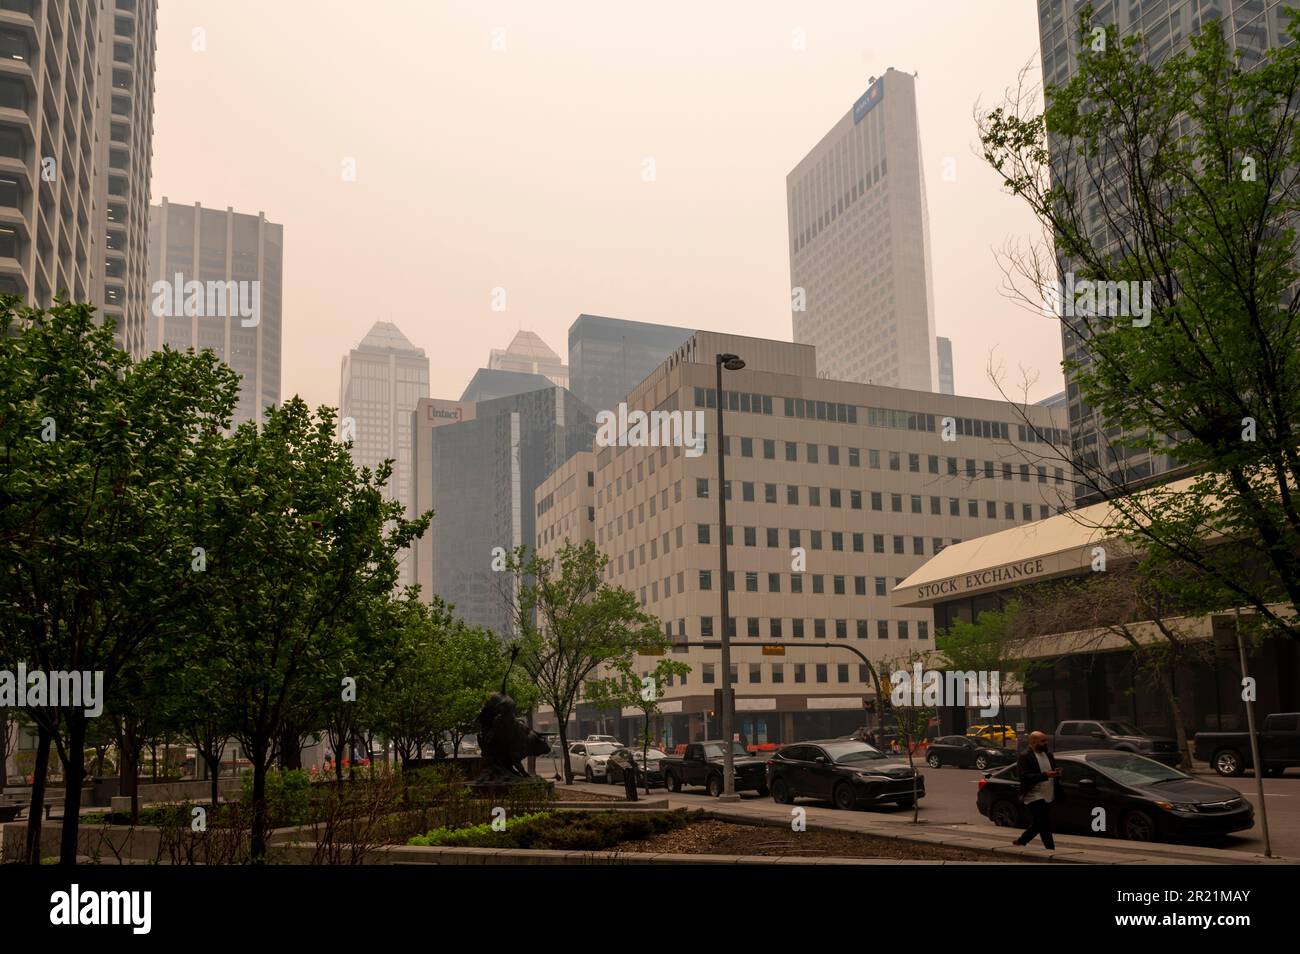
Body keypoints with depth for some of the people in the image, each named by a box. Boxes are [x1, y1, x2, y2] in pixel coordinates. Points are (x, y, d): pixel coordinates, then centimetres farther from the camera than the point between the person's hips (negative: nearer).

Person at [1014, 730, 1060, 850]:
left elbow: (1053, 770, 25)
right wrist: (1044, 775, -28)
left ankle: (1019, 842, 30)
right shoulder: (1024, 757, -12)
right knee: (1045, 826, -9)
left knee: (1037, 825, 15)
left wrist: (1056, 773, 2)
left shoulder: (1049, 755, 13)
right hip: (1034, 797, -8)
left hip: (1048, 797, 8)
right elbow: (1024, 776, -21)